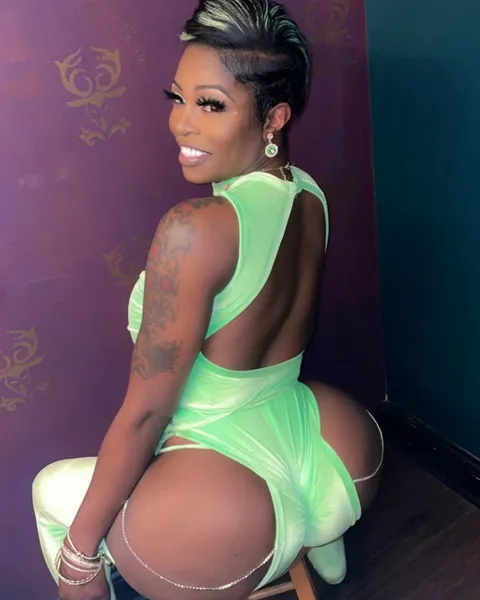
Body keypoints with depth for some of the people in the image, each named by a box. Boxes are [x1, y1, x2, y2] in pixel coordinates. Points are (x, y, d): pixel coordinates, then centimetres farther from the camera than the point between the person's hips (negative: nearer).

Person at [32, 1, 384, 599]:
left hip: (232, 529, -7)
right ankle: (320, 543, 49)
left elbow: (144, 413, -19)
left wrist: (79, 552, -8)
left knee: (51, 487, 19)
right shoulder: (310, 198, -3)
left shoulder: (194, 228, -26)